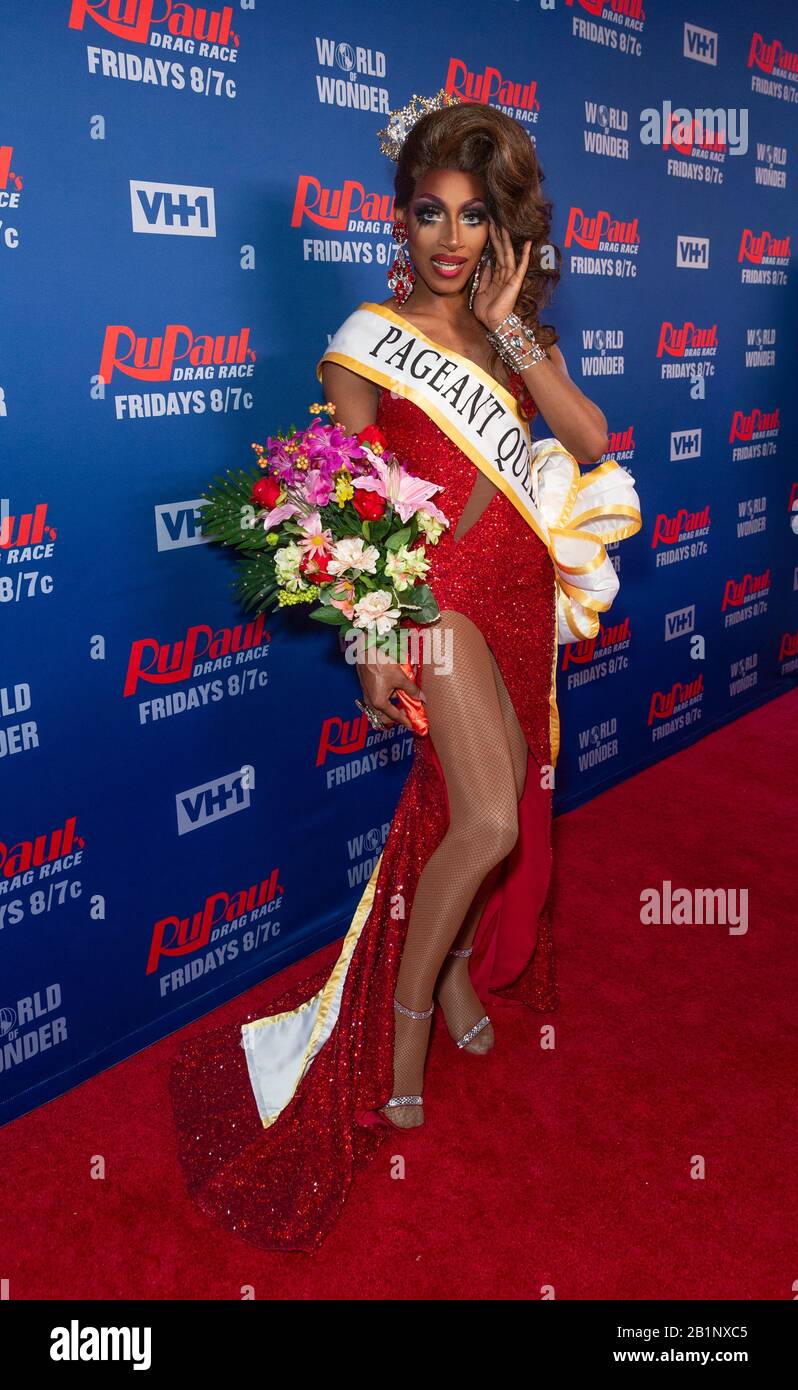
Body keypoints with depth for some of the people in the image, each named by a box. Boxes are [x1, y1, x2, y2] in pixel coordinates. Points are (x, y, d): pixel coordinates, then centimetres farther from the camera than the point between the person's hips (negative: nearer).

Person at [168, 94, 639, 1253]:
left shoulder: (517, 328, 9)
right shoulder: (369, 341, -6)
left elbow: (590, 440, -4)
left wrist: (511, 331, -11)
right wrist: (373, 642, -11)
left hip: (522, 588, 6)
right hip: (440, 591, -6)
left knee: (505, 804, 14)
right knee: (488, 818, -16)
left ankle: (462, 963, 38)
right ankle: (408, 1013, 7)